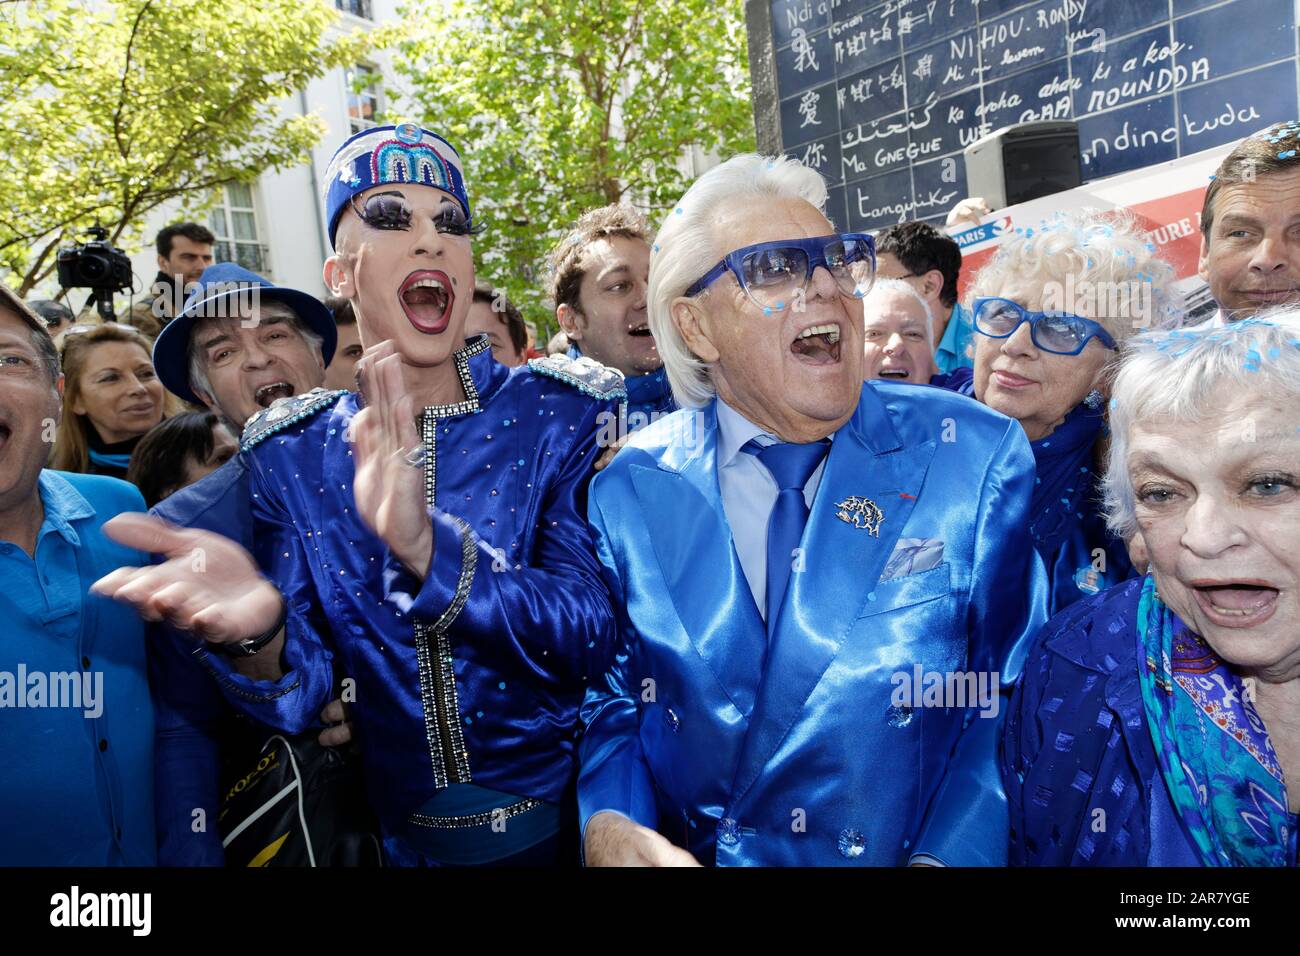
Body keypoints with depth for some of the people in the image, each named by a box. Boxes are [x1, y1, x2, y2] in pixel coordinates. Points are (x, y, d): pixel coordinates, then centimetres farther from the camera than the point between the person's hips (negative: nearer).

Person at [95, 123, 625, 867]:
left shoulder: (560, 413, -13)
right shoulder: (293, 454, -6)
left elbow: (595, 639, -21)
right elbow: (304, 695, -9)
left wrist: (429, 551, -37)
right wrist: (258, 634, -31)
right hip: (406, 839, 2)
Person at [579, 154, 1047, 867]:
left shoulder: (981, 458, -6)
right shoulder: (626, 493, -3)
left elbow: (1013, 701, -5)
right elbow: (607, 706, 3)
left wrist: (948, 856, -18)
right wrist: (606, 826, -14)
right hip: (686, 851, 0)